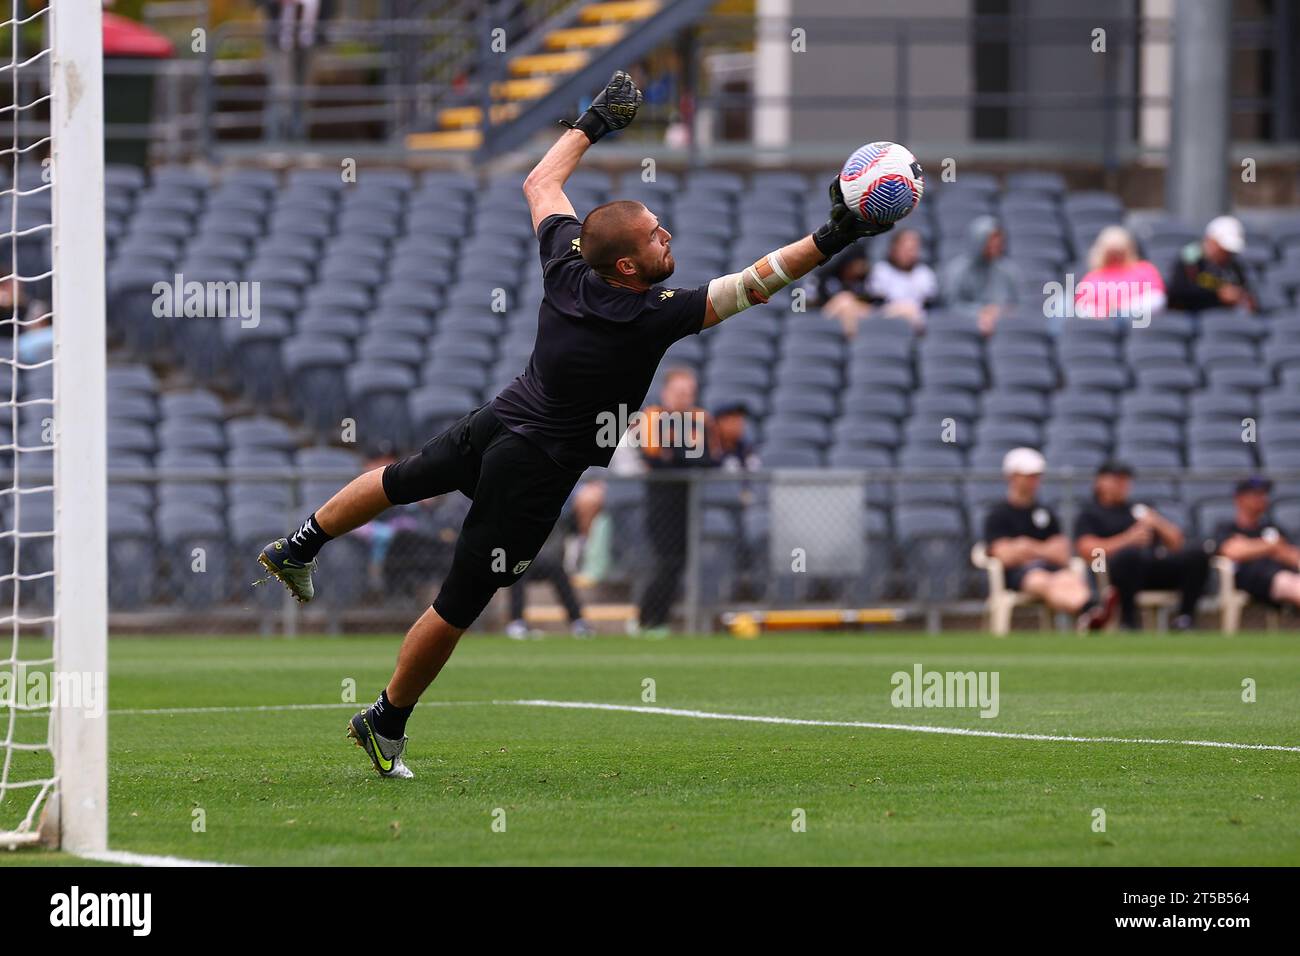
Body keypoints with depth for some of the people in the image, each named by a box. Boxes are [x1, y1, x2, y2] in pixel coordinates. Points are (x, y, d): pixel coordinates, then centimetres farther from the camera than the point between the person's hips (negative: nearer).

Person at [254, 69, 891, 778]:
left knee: (399, 480, 35)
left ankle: (297, 549, 53)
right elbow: (753, 285, -30)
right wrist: (832, 240, -30)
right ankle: (385, 725, 21)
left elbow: (541, 183, 8)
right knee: (457, 607, 8)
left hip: (491, 425, 7)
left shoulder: (567, 262, -11)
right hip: (534, 469, -7)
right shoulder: (651, 318, -29)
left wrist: (593, 123, 19)